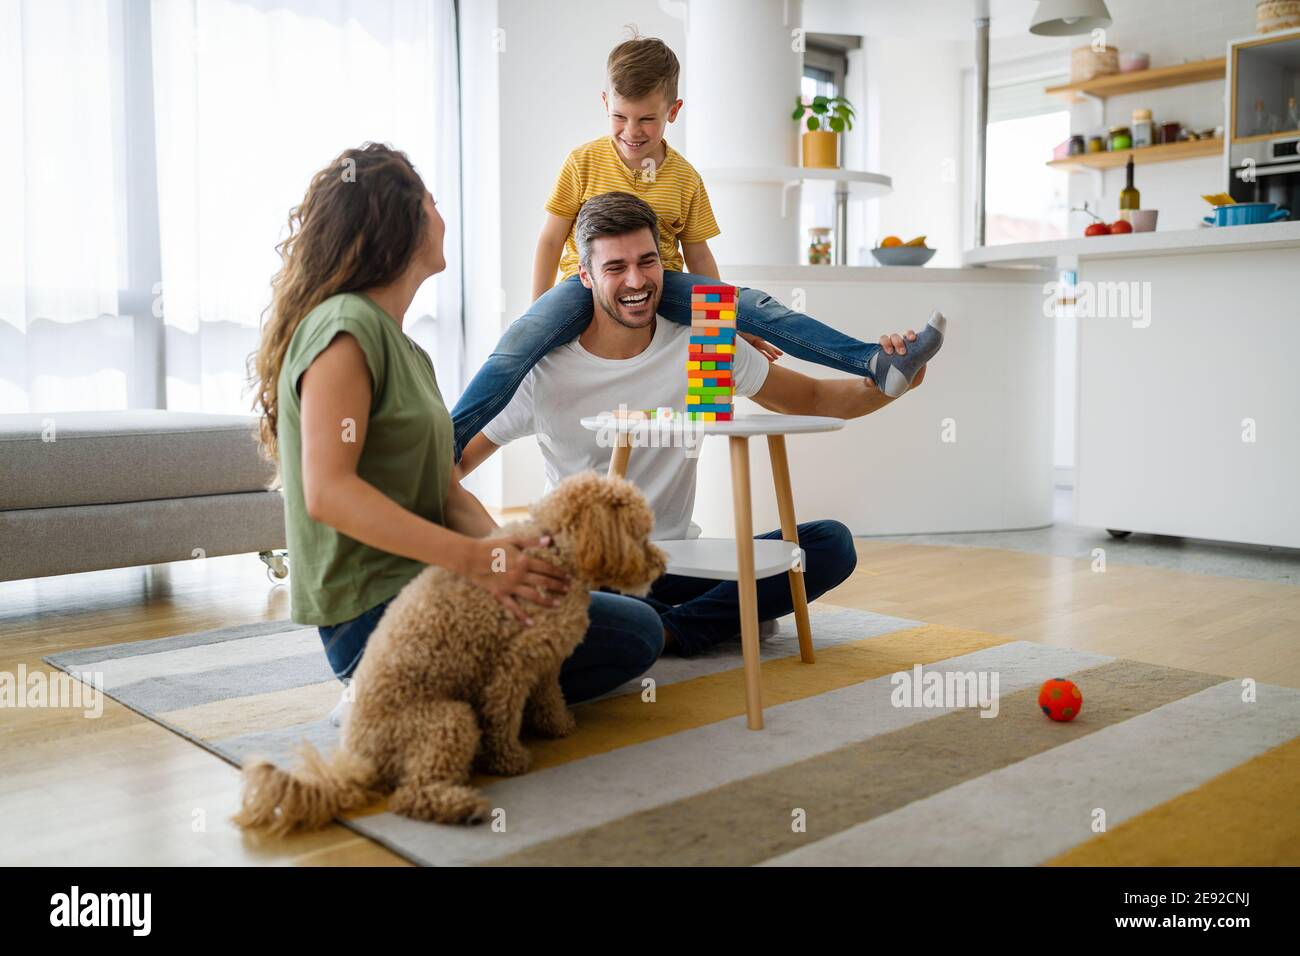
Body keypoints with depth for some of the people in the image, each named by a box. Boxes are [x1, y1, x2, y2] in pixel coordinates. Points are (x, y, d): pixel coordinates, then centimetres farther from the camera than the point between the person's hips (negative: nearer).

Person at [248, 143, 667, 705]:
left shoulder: (407, 352, 18)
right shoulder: (346, 326, -11)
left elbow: (445, 490, 10)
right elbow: (328, 491, -22)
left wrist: (505, 549, -10)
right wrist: (475, 557, -29)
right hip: (377, 614, -10)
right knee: (638, 632, -9)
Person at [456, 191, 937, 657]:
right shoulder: (545, 372, -9)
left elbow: (813, 399, 6)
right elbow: (452, 461, -7)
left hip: (677, 564, 3)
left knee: (831, 543, -13)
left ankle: (672, 629, -19)